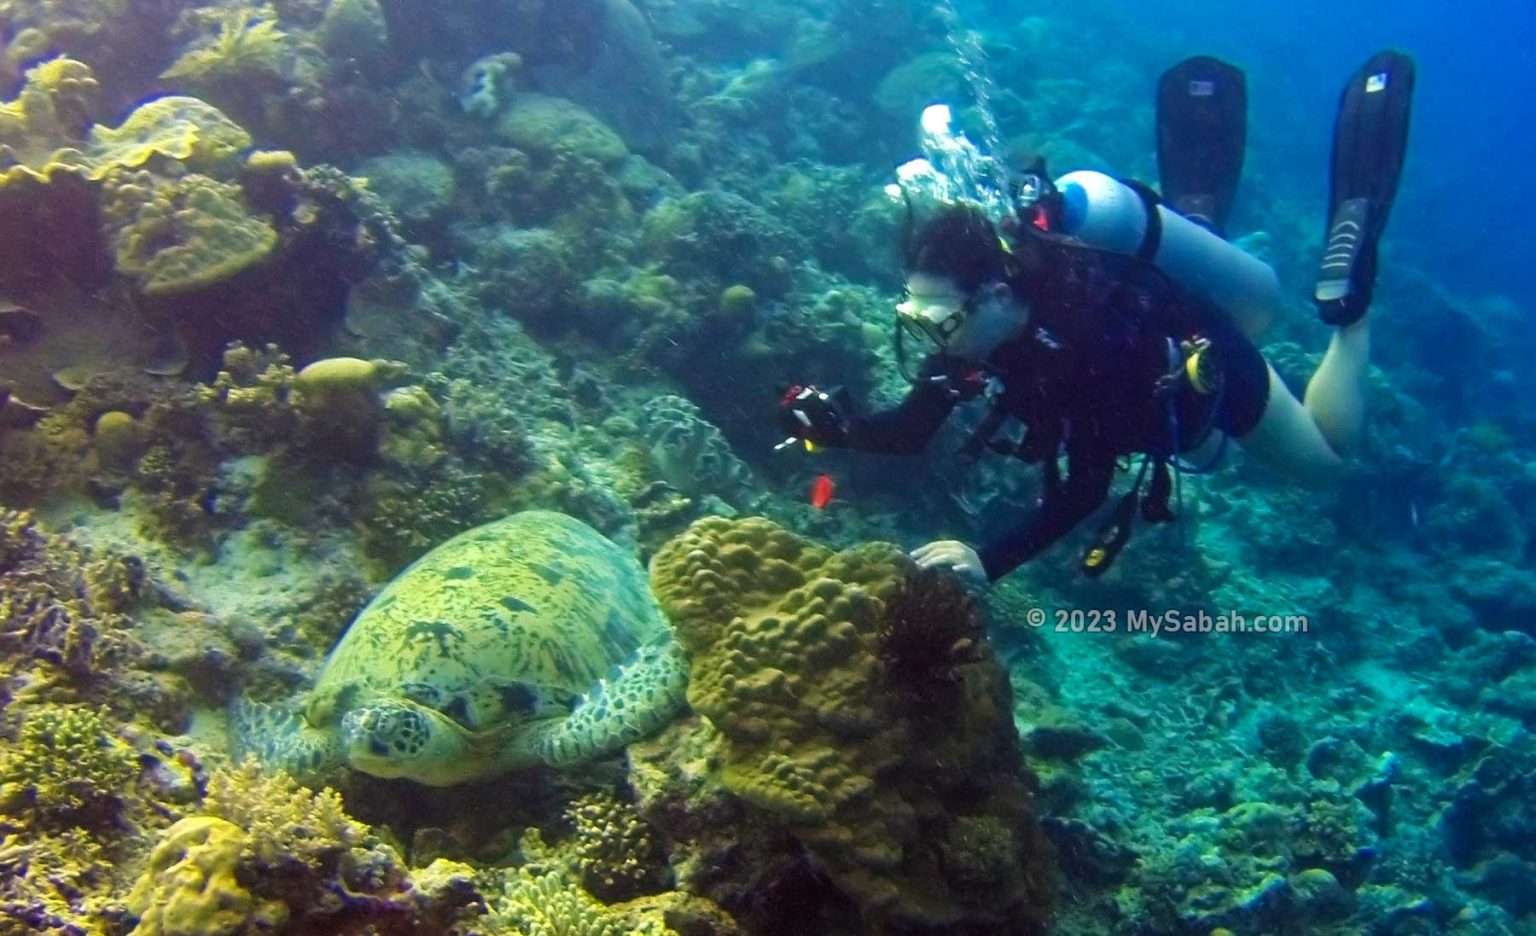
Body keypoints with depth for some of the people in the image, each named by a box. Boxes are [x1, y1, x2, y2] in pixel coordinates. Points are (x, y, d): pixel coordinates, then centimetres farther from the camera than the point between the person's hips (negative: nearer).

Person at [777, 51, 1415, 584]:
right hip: (1151, 342, 5)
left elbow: (1087, 488, -45)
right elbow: (909, 433, -22)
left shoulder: (1083, 337, -47)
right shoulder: (970, 322, -28)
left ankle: (1347, 292, 25)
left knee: (1323, 456, 22)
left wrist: (988, 564, -55)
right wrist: (835, 426, -41)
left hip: (1209, 366, -5)